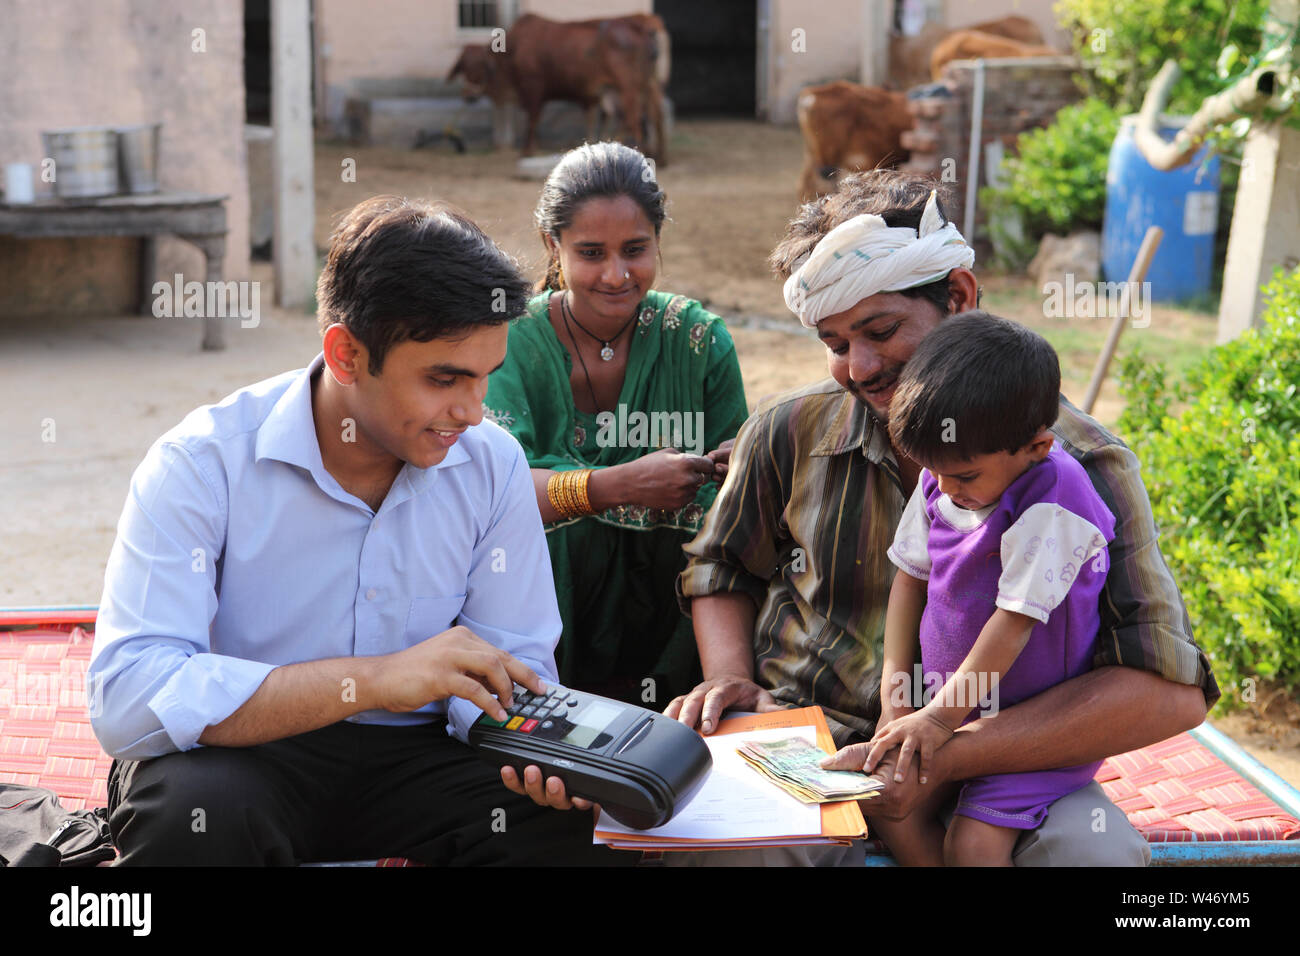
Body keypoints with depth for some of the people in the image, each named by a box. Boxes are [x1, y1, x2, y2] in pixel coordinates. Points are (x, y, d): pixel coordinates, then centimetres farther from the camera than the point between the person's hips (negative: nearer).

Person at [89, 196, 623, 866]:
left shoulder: (493, 466, -4)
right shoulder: (203, 464, -17)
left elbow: (514, 663, 3)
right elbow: (126, 699, -28)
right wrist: (376, 678, -33)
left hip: (409, 759, 3)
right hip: (240, 757, -2)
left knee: (561, 823, -24)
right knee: (197, 812, -35)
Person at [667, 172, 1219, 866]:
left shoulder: (1080, 463, -10)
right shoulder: (789, 434, 1)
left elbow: (1170, 691, -19)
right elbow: (720, 570, 22)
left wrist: (945, 758, -27)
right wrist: (729, 680, 0)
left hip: (994, 757, -1)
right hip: (799, 739, 2)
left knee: (1095, 847, -33)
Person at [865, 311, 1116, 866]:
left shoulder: (1049, 511, -25)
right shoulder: (938, 485, -2)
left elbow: (1014, 622, -24)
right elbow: (910, 577, 10)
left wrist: (941, 716, -19)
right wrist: (895, 685, 3)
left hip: (1036, 718, -7)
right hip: (950, 701, 7)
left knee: (973, 842, -19)